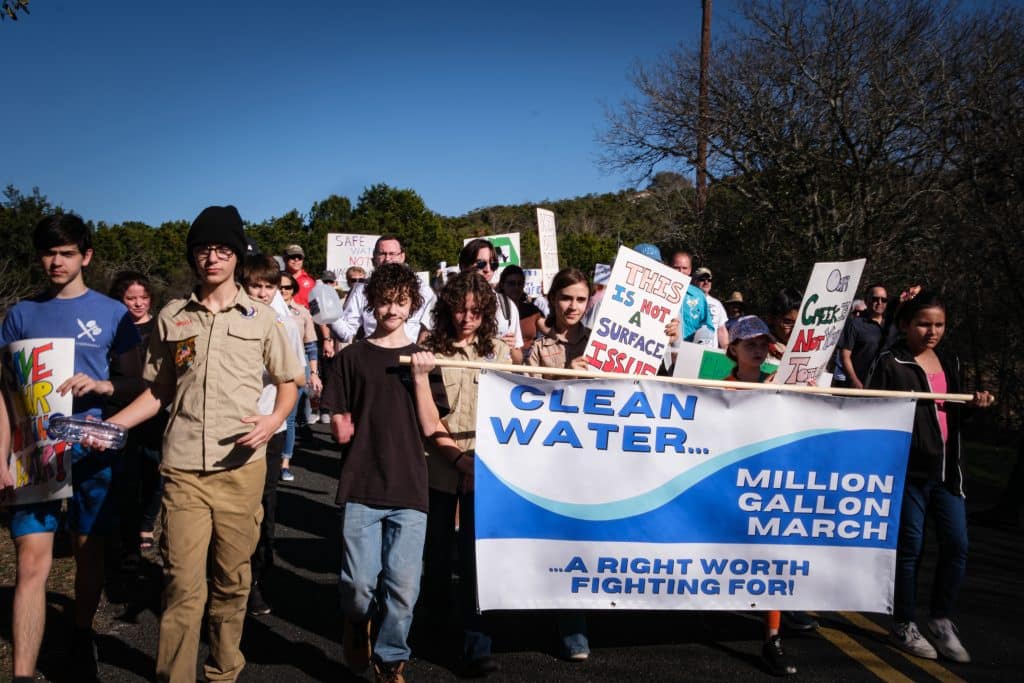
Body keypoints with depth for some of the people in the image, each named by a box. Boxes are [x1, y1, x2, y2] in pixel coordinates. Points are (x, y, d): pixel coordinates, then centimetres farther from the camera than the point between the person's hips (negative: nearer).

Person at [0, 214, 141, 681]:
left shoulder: (112, 313, 3)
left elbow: (137, 381, 5)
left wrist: (99, 385, -15)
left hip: (93, 450, 0)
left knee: (89, 552, 12)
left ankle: (82, 640, 33)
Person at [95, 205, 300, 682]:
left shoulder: (261, 319, 5)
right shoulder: (171, 317, 9)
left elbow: (287, 383, 11)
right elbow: (158, 392, 14)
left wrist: (274, 420, -8)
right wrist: (109, 425, 0)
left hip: (241, 467, 0)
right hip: (183, 469, 0)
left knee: (232, 580, 10)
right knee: (182, 583, -4)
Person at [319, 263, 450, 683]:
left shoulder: (422, 359, 10)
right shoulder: (351, 358, 6)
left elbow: (430, 427, 1)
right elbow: (340, 427, 7)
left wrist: (420, 378, -7)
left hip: (409, 489, 1)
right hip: (360, 487, -1)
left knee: (403, 586, 0)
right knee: (359, 583, -1)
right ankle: (356, 623, 32)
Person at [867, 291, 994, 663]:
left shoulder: (949, 363, 14)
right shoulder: (890, 363, -7)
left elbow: (953, 415, 21)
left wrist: (973, 405, 1)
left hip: (946, 468, 6)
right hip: (907, 468, -6)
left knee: (957, 544, 6)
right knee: (910, 547, 2)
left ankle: (940, 622, 23)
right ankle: (903, 626, 17)